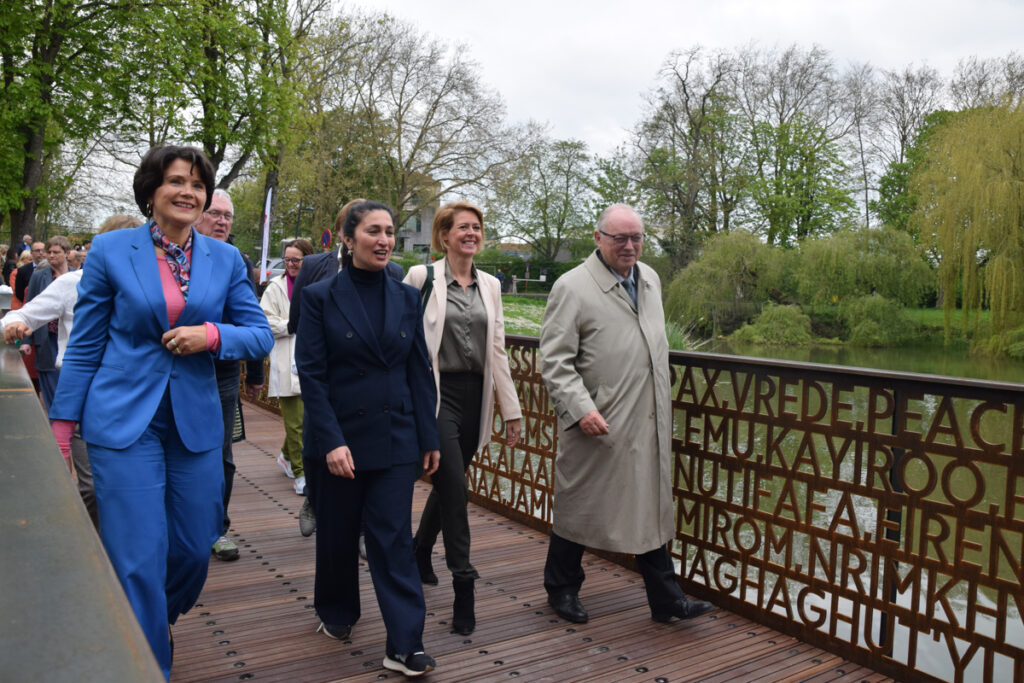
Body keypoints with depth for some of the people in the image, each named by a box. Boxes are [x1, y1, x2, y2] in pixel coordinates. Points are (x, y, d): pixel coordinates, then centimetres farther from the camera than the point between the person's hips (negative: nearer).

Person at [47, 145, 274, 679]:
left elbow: (261, 336, 5)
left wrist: (212, 335, -14)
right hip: (123, 421, -3)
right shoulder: (110, 250, 0)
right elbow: (84, 345, 3)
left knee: (194, 551, 11)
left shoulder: (225, 259, 5)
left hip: (197, 424, 3)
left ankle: (156, 625, 43)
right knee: (138, 559, -3)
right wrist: (61, 424, 1)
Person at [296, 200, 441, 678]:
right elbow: (311, 374, -10)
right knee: (337, 534, 15)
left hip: (394, 439, 2)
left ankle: (404, 645, 7)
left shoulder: (406, 297, 4)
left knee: (393, 538, 1)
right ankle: (336, 613, 39)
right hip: (338, 438, -1)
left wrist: (428, 437, 2)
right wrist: (331, 441, -18)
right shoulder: (320, 297, -5)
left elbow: (419, 370, 5)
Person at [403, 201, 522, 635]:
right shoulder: (420, 277, -5)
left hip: (474, 396, 5)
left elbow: (498, 351, 10)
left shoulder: (490, 285, 10)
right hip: (436, 393, -5)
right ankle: (463, 585, 0)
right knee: (455, 488, -9)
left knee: (447, 483, 17)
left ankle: (421, 550, 41)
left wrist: (512, 411, 9)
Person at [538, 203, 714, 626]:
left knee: (651, 508, 13)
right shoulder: (572, 287, -10)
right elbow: (554, 361, -13)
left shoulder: (650, 279, 13)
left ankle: (665, 599, 25)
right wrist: (580, 409, -22)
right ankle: (561, 589, 30)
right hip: (597, 425, -6)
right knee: (579, 508, 9)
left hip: (649, 424, 6)